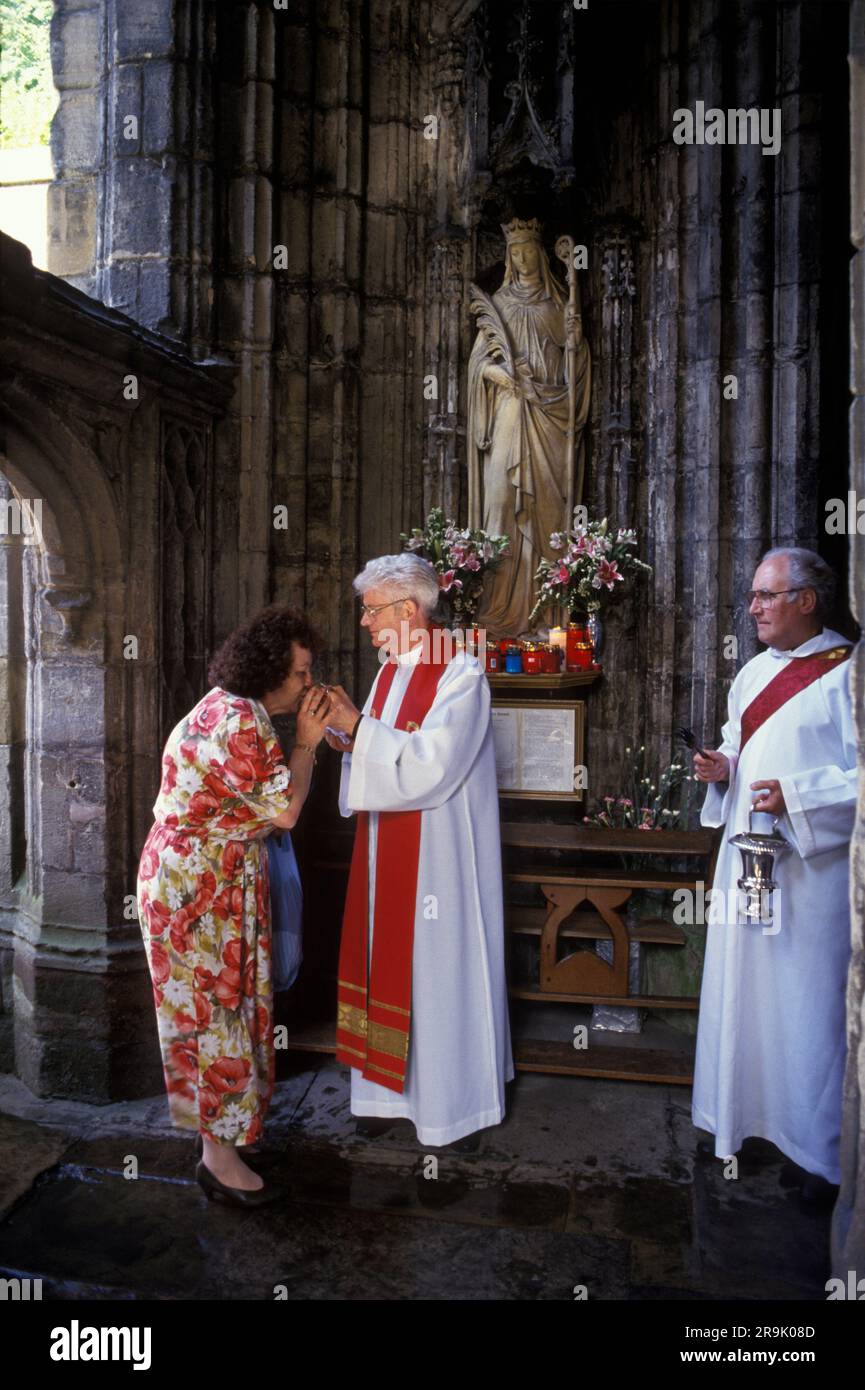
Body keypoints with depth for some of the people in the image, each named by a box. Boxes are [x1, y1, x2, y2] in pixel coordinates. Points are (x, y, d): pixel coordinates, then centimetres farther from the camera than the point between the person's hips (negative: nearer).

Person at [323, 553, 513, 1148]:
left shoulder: (460, 674, -15)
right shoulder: (389, 672, 10)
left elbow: (428, 766, -24)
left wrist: (357, 728, -20)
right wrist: (346, 737, -4)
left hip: (439, 853, -7)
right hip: (388, 853, 8)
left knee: (440, 970, 5)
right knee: (391, 964, 15)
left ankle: (458, 1103, 24)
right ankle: (394, 1089, 33)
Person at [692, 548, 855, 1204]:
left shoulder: (845, 674, -11)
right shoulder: (754, 672, 12)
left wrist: (797, 795, -23)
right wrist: (722, 768, 2)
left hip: (813, 866, -7)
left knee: (810, 1000, 3)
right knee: (745, 990, 15)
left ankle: (826, 1152, 21)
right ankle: (748, 1112, 33)